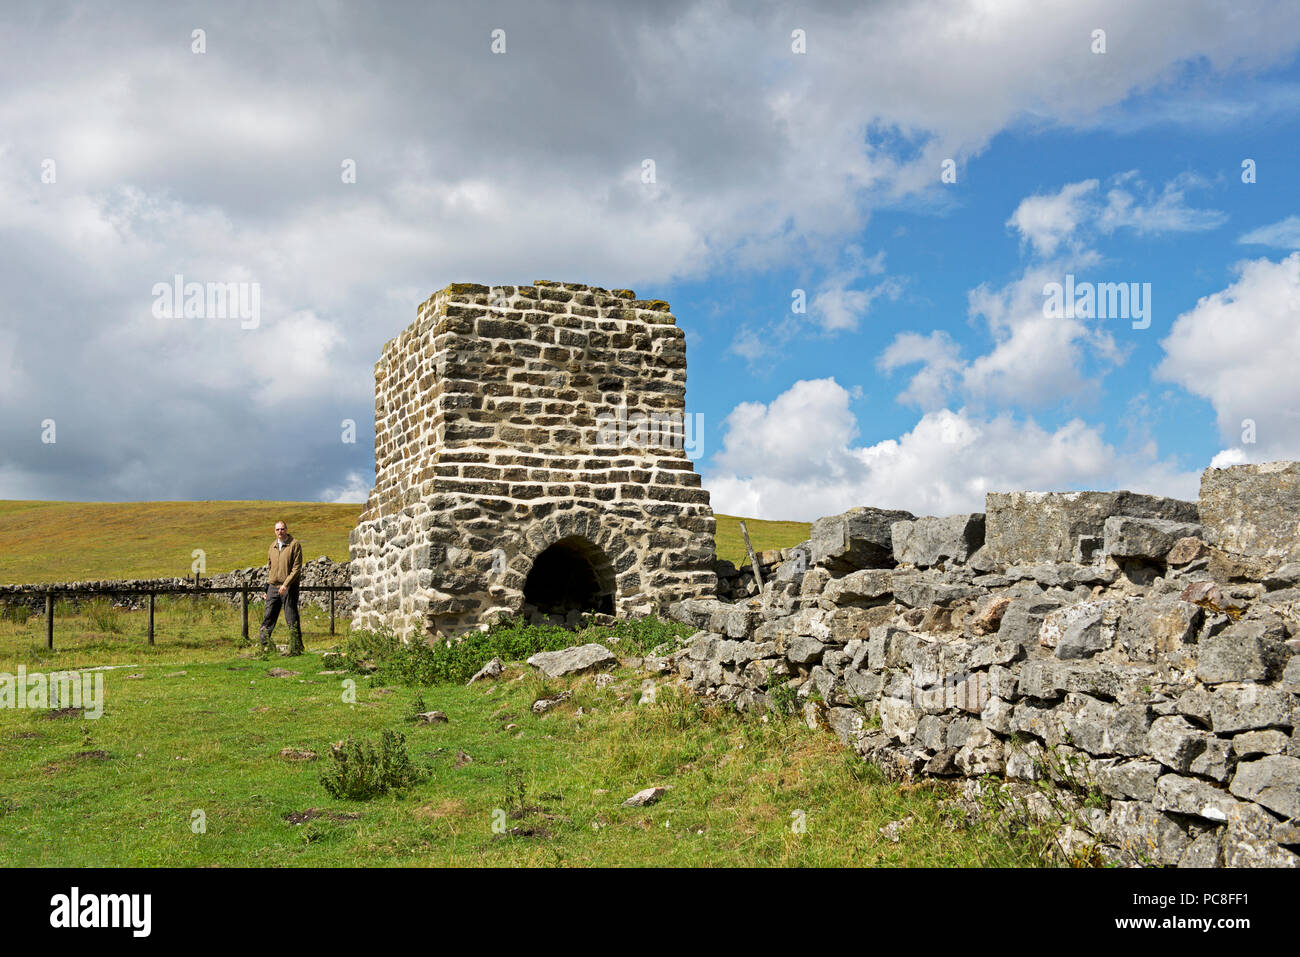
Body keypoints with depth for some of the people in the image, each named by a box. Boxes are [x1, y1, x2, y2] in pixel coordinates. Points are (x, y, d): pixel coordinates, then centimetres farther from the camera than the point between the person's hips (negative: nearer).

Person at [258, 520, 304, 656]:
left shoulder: (295, 544, -6)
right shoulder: (273, 546, 14)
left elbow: (297, 568, -11)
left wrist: (286, 584, -20)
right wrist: (267, 588, 16)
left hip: (289, 587, -6)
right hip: (273, 587, 6)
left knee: (292, 619, -2)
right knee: (269, 617, 4)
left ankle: (295, 648, 4)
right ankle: (265, 645, 9)